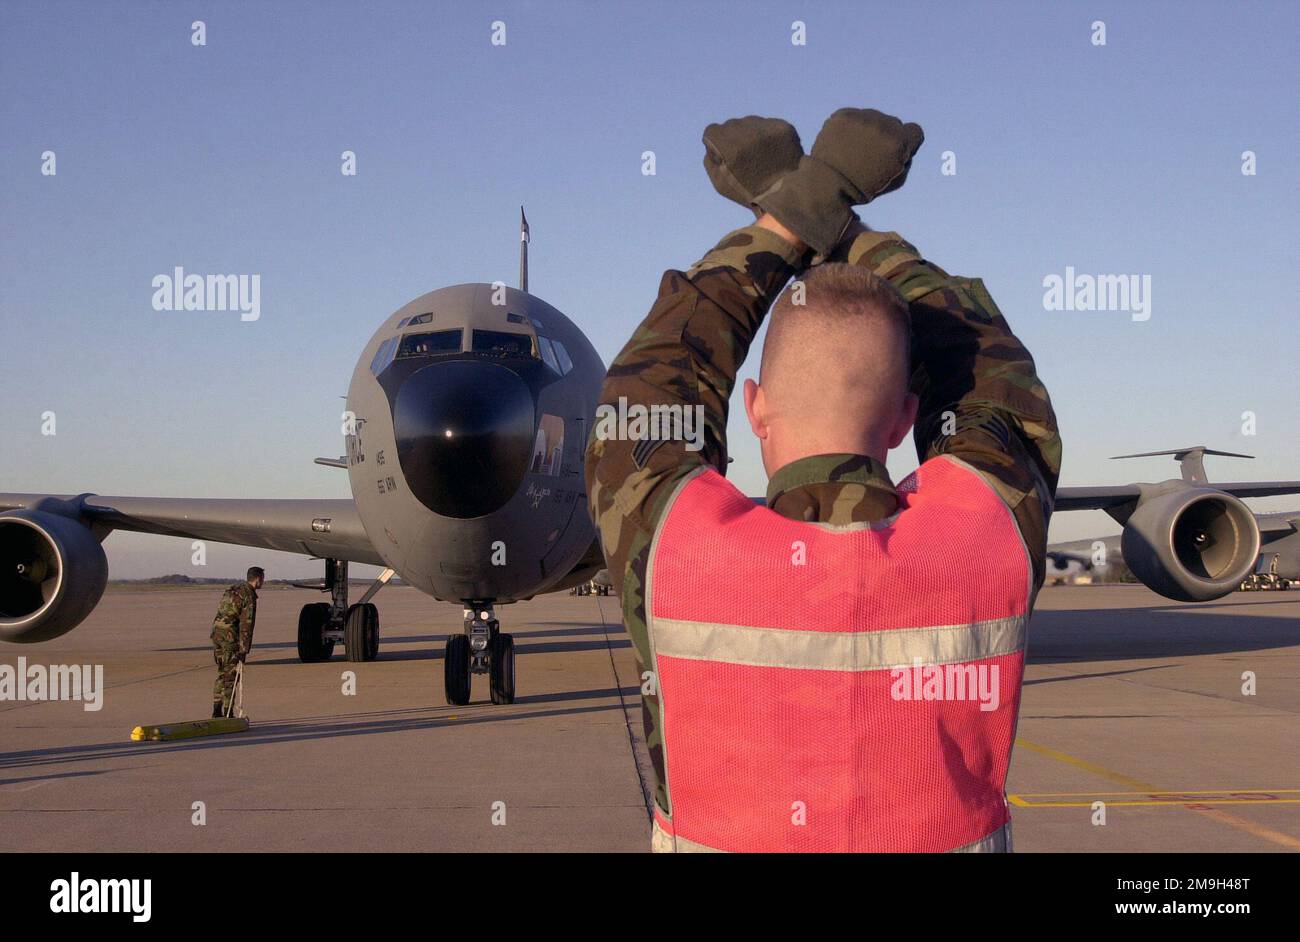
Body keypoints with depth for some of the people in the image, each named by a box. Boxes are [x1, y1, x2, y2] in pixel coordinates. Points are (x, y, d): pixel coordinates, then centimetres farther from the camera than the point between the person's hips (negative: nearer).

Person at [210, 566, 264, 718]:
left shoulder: (232, 589, 17)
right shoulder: (249, 596, -11)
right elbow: (246, 624, -16)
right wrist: (243, 651, -16)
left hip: (216, 632, 8)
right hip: (230, 636, -8)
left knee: (221, 674, 15)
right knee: (230, 676, -1)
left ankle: (217, 712, 16)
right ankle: (227, 714, 1)